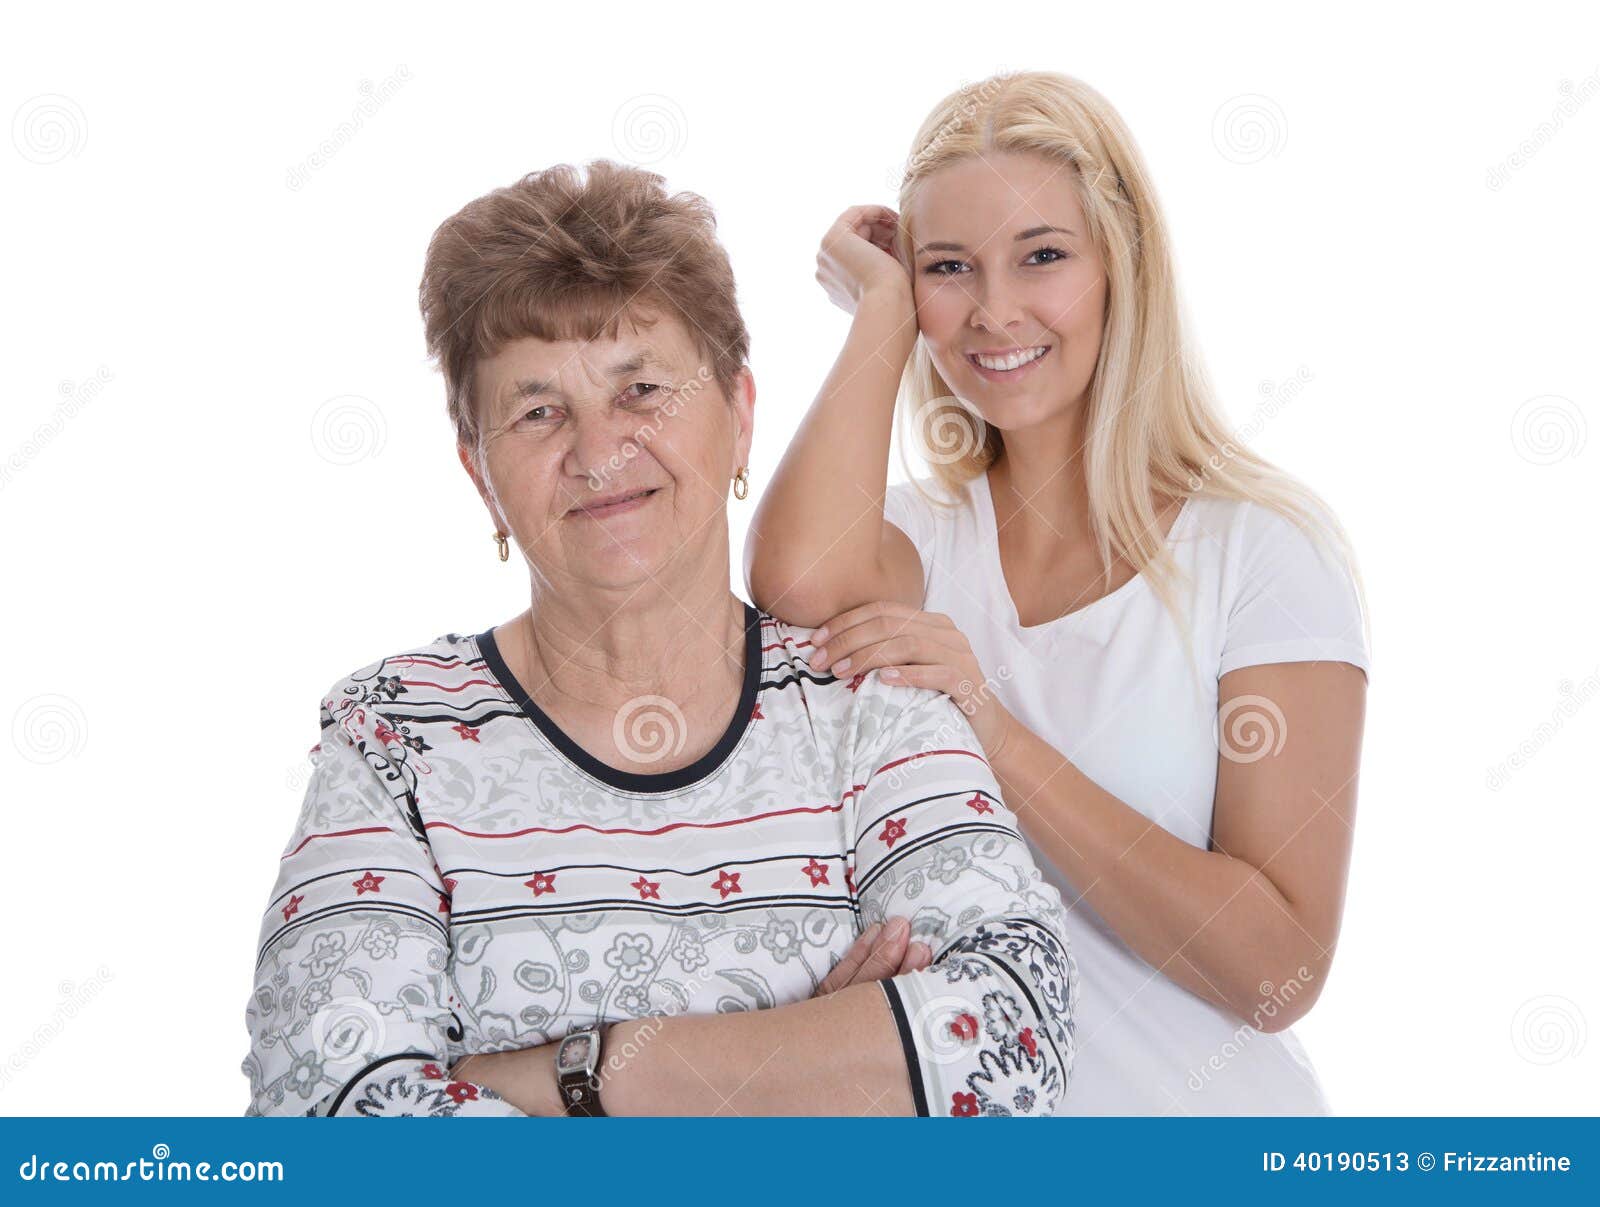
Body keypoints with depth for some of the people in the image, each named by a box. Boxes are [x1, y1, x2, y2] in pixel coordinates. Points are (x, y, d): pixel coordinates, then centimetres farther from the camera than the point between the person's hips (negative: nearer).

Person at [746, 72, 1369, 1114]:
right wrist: (884, 309, -10)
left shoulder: (1269, 546, -10)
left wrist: (995, 736, -25)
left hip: (1197, 1105, -3)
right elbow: (799, 582, -25)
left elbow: (1278, 973, -16)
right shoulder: (923, 531, 0)